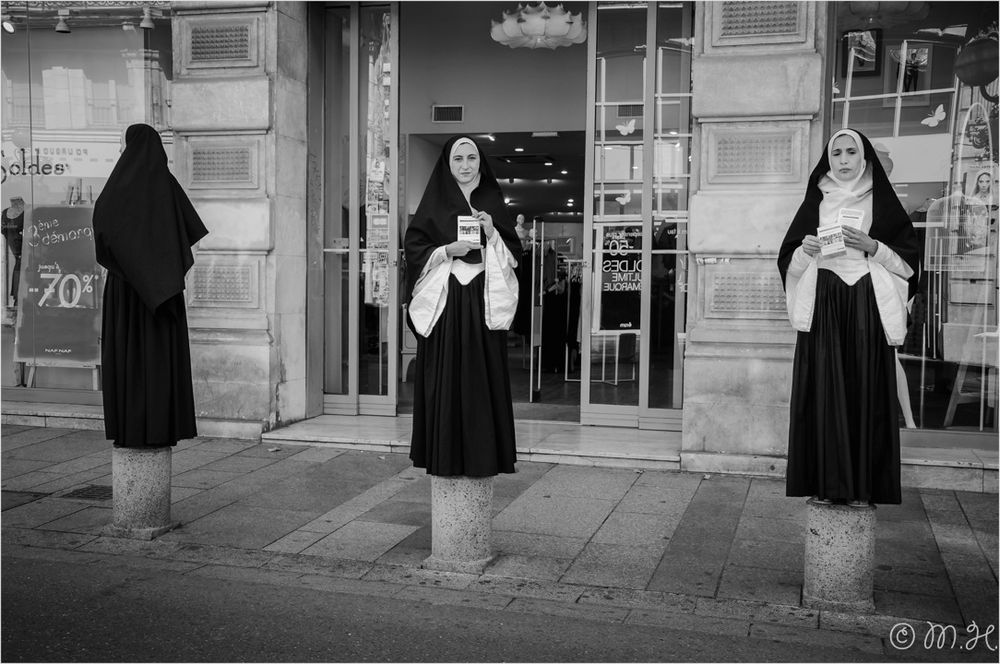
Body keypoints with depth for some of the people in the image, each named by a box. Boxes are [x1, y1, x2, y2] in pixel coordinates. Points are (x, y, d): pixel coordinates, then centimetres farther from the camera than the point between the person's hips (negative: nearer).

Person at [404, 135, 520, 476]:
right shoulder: (435, 203, 5)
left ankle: (482, 456, 9)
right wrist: (447, 251, -13)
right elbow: (413, 246, 1)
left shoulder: (492, 202, 11)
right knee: (445, 378, -2)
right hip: (444, 301, -1)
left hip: (483, 302, 1)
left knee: (483, 378, 1)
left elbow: (514, 251, 9)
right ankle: (445, 457, 6)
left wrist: (492, 234, -9)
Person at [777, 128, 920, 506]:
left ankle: (863, 485, 3)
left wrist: (872, 246, -11)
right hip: (822, 307, 1)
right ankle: (824, 481, 2)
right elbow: (788, 260, 10)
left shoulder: (882, 203, 9)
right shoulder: (815, 203, 12)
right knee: (823, 388, -4)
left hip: (867, 305, -1)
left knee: (865, 387, -4)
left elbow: (908, 257, 5)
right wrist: (805, 250, -11)